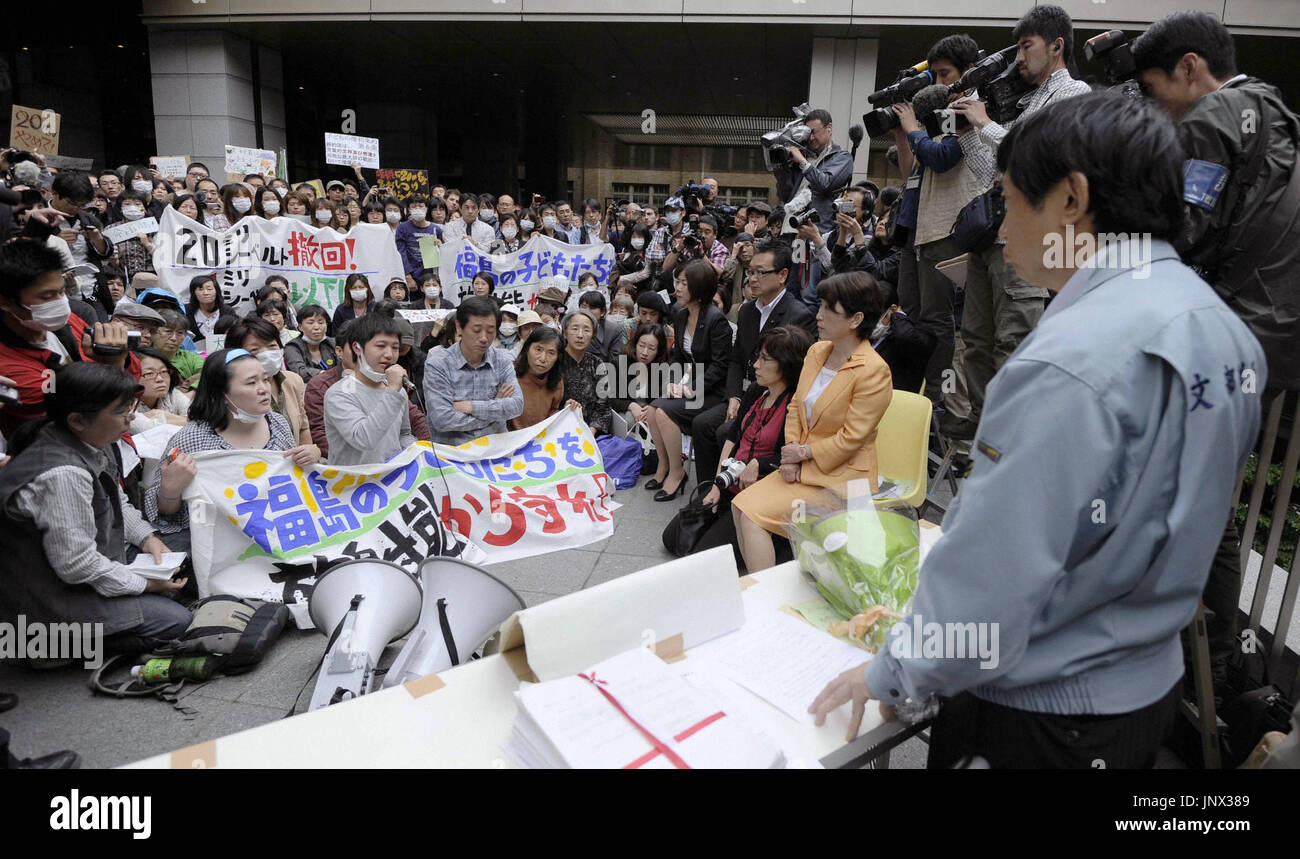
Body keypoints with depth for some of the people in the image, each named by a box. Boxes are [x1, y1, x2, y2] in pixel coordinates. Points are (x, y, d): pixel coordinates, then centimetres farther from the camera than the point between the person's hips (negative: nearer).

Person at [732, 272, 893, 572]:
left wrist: (804, 452, -9)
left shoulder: (873, 371, -18)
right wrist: (791, 453, -1)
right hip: (803, 466, 8)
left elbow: (851, 438, -17)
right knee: (739, 504, -7)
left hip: (840, 476, -8)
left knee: (752, 514, -17)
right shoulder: (817, 351, 7)